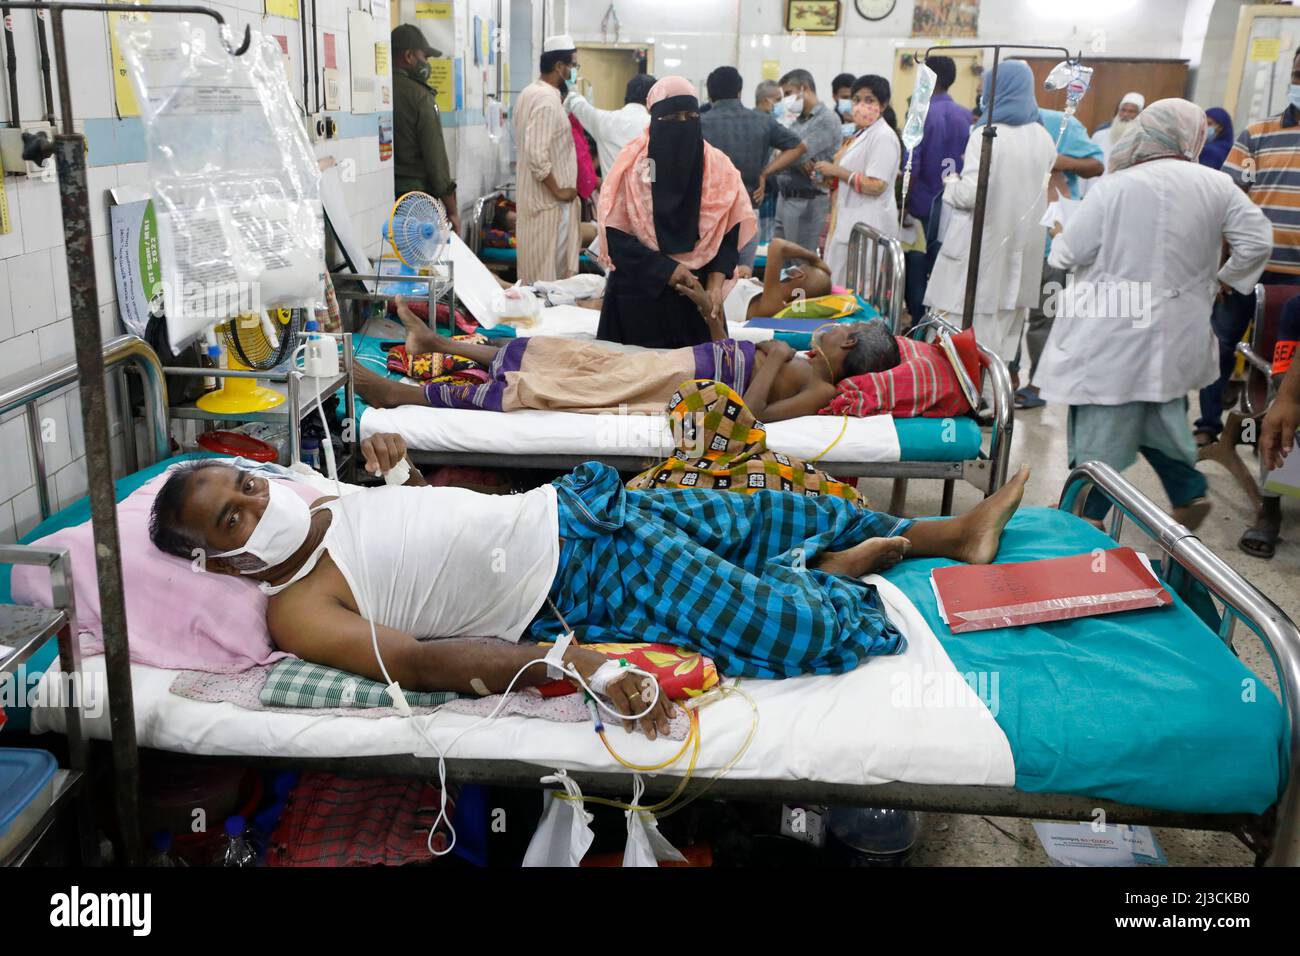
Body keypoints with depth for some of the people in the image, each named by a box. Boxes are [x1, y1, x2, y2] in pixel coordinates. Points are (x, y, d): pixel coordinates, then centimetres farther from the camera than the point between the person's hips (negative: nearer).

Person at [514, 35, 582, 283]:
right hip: (549, 199, -10)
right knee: (550, 272, -3)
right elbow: (537, 155, -26)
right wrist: (558, 191, -19)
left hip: (534, 195, 10)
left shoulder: (531, 92, 11)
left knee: (536, 269, 16)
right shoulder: (547, 99, -19)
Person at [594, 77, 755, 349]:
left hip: (697, 291, 2)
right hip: (639, 292, -1)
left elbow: (729, 236, -2)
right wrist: (666, 270, -18)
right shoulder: (631, 165, -7)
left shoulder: (718, 167, -1)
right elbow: (614, 234, -10)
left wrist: (715, 285, -18)